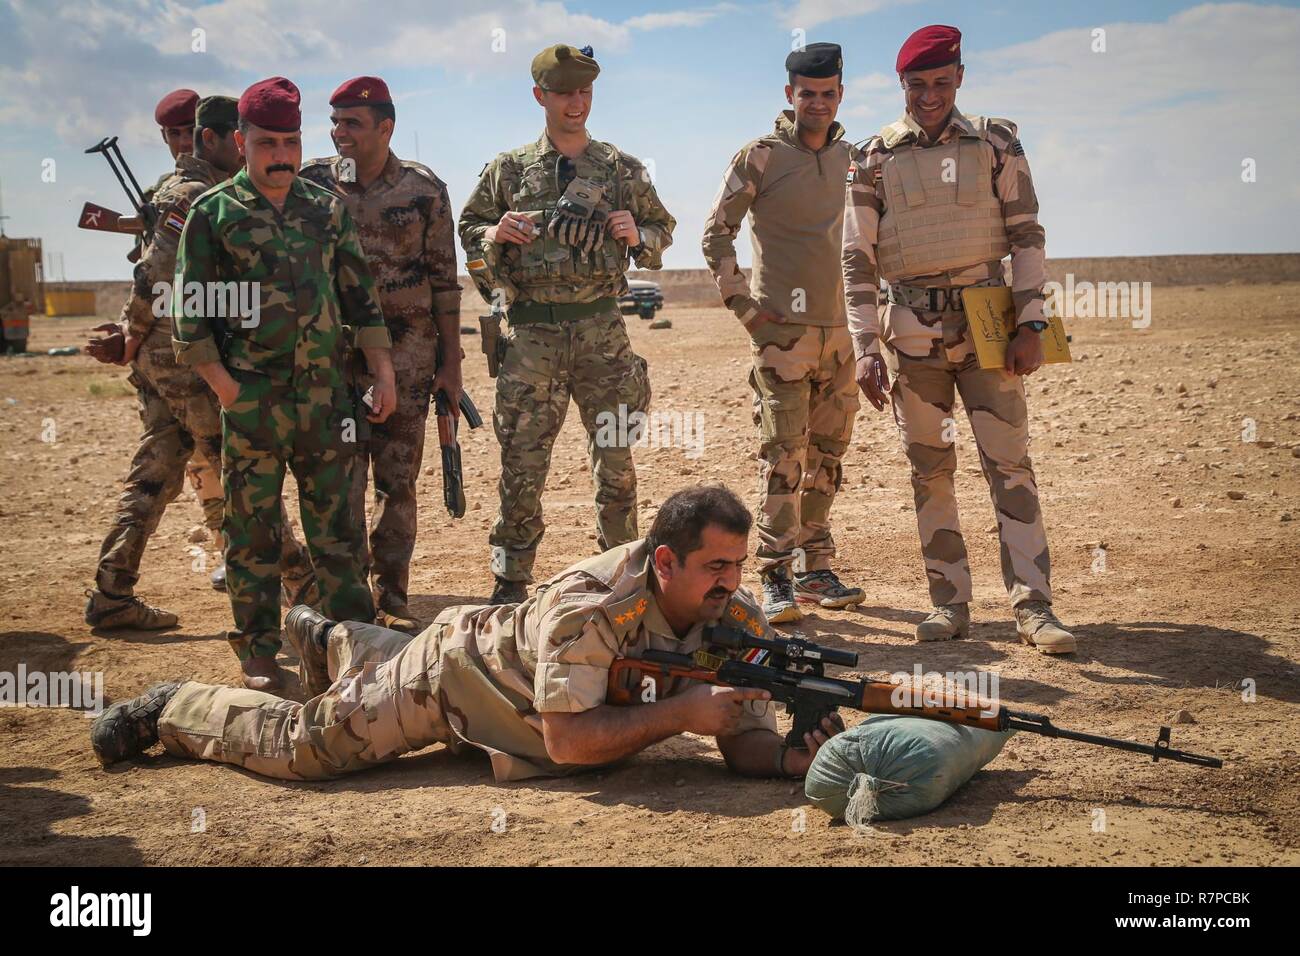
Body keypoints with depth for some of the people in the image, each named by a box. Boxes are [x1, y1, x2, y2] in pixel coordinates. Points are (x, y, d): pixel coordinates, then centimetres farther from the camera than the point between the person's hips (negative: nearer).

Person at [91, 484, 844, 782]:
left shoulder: (738, 620, -24)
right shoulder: (590, 609, -42)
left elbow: (747, 739, -22)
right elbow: (567, 741, -44)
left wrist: (796, 757, -44)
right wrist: (682, 710, -47)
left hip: (509, 650, 7)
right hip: (459, 662, -6)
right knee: (297, 744, 0)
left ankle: (325, 638, 64)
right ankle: (173, 708, 25)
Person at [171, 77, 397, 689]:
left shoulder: (327, 209, 10)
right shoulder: (213, 214, 0)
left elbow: (359, 297, 15)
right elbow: (189, 315, -2)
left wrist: (382, 371, 9)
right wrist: (226, 388, -9)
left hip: (325, 393, 3)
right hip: (251, 400, -3)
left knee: (337, 523, 7)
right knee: (252, 529, 4)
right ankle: (258, 654, 13)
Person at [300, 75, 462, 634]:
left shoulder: (424, 190, 0)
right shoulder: (315, 183, 2)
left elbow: (445, 281, 3)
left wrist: (450, 361, 1)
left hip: (407, 356, 0)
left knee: (398, 482, 5)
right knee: (341, 482, 0)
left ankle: (391, 596, 14)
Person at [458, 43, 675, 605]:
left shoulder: (622, 170, 8)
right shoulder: (509, 170, 7)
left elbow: (663, 229, 17)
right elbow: (468, 230, 16)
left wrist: (637, 236, -5)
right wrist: (495, 234, -6)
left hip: (602, 332, 1)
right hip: (531, 333, -1)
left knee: (616, 460, 5)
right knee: (522, 463, 1)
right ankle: (511, 580, 11)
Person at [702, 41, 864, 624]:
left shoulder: (853, 159, 13)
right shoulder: (759, 158, -3)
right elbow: (716, 233, -2)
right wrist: (742, 305, -8)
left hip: (841, 331, 5)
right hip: (782, 330, -5)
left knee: (827, 455, 10)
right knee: (783, 457, -8)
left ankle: (817, 569, 18)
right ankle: (776, 580, -5)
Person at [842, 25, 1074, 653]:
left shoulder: (996, 143, 4)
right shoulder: (874, 159, 4)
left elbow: (1026, 236, 4)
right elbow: (858, 260, 3)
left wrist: (1030, 325, -6)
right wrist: (866, 350, -3)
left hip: (987, 323, -1)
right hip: (913, 333, 1)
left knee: (1009, 464, -4)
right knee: (929, 471, 5)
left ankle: (1033, 607, -2)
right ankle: (949, 603, 13)